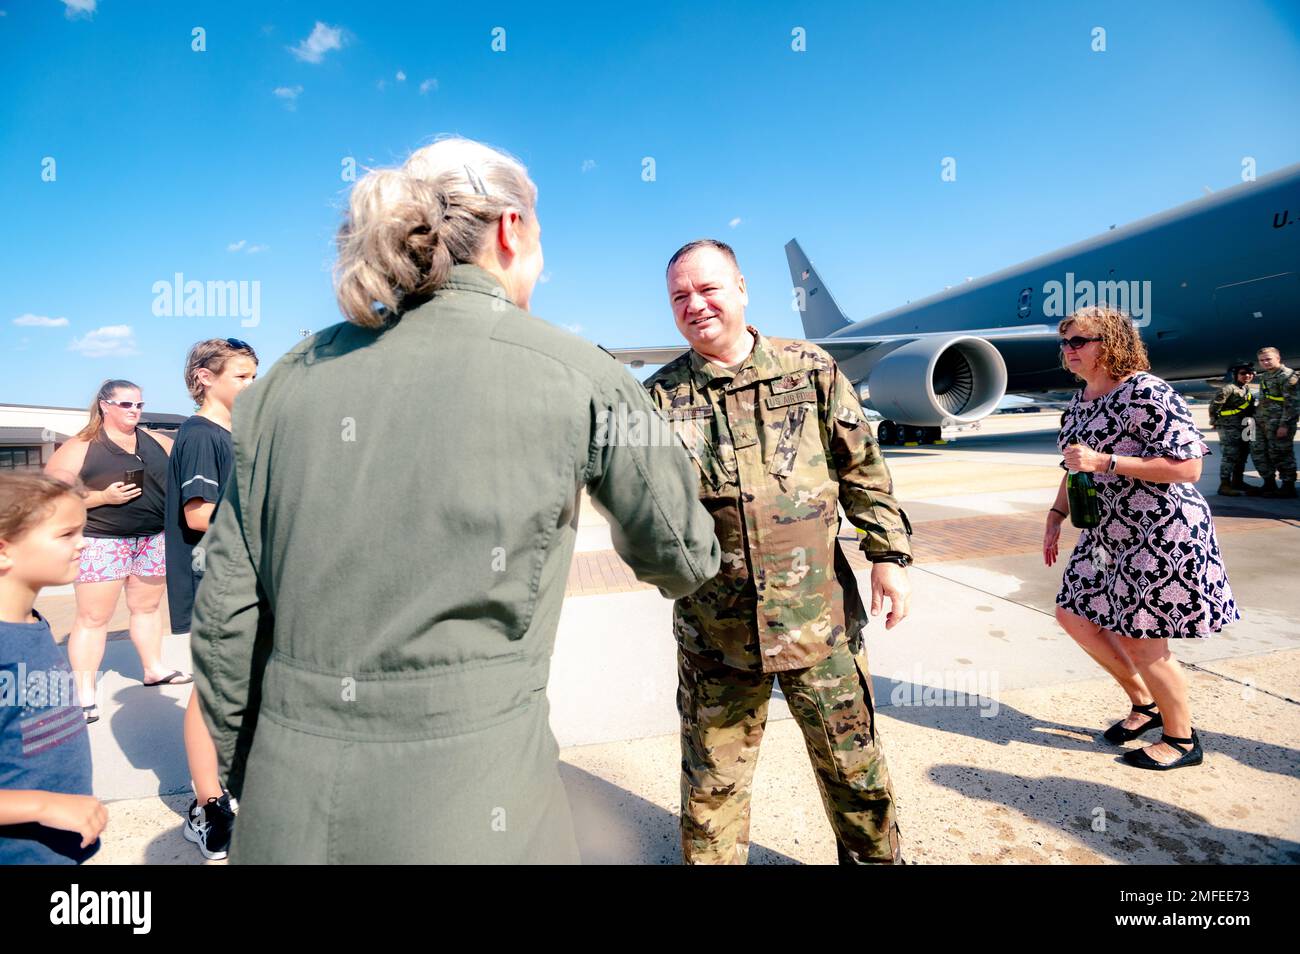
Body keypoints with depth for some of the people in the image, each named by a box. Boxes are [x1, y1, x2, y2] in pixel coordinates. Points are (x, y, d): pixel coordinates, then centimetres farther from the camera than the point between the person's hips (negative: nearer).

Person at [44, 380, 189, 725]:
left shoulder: (157, 442, 7)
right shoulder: (79, 448, -6)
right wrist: (103, 497, -21)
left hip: (154, 539, 5)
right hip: (102, 542, -5)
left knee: (147, 606, 18)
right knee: (92, 617, 0)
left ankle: (154, 668, 32)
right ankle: (84, 692, 8)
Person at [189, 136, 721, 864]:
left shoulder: (293, 379, 1)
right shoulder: (575, 376, -10)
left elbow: (226, 617, 3)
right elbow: (683, 559, 3)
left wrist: (243, 778, 18)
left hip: (290, 810, 4)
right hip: (465, 810, -3)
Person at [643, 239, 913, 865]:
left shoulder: (810, 369, 1)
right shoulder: (661, 396, 1)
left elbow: (863, 468, 5)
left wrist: (888, 553, 3)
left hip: (818, 616, 1)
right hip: (713, 626, 0)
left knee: (853, 764, 18)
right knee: (712, 783, 14)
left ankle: (876, 859, 44)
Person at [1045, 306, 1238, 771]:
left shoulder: (1147, 393, -19)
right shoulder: (1079, 400, 8)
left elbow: (1188, 467, -23)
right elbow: (1077, 466, 19)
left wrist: (1105, 461, -28)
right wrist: (1056, 516, 13)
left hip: (1162, 531, -9)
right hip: (1111, 532, 9)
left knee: (1139, 640, -1)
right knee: (1073, 616, 12)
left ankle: (1182, 740, 24)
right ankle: (1145, 704, 32)